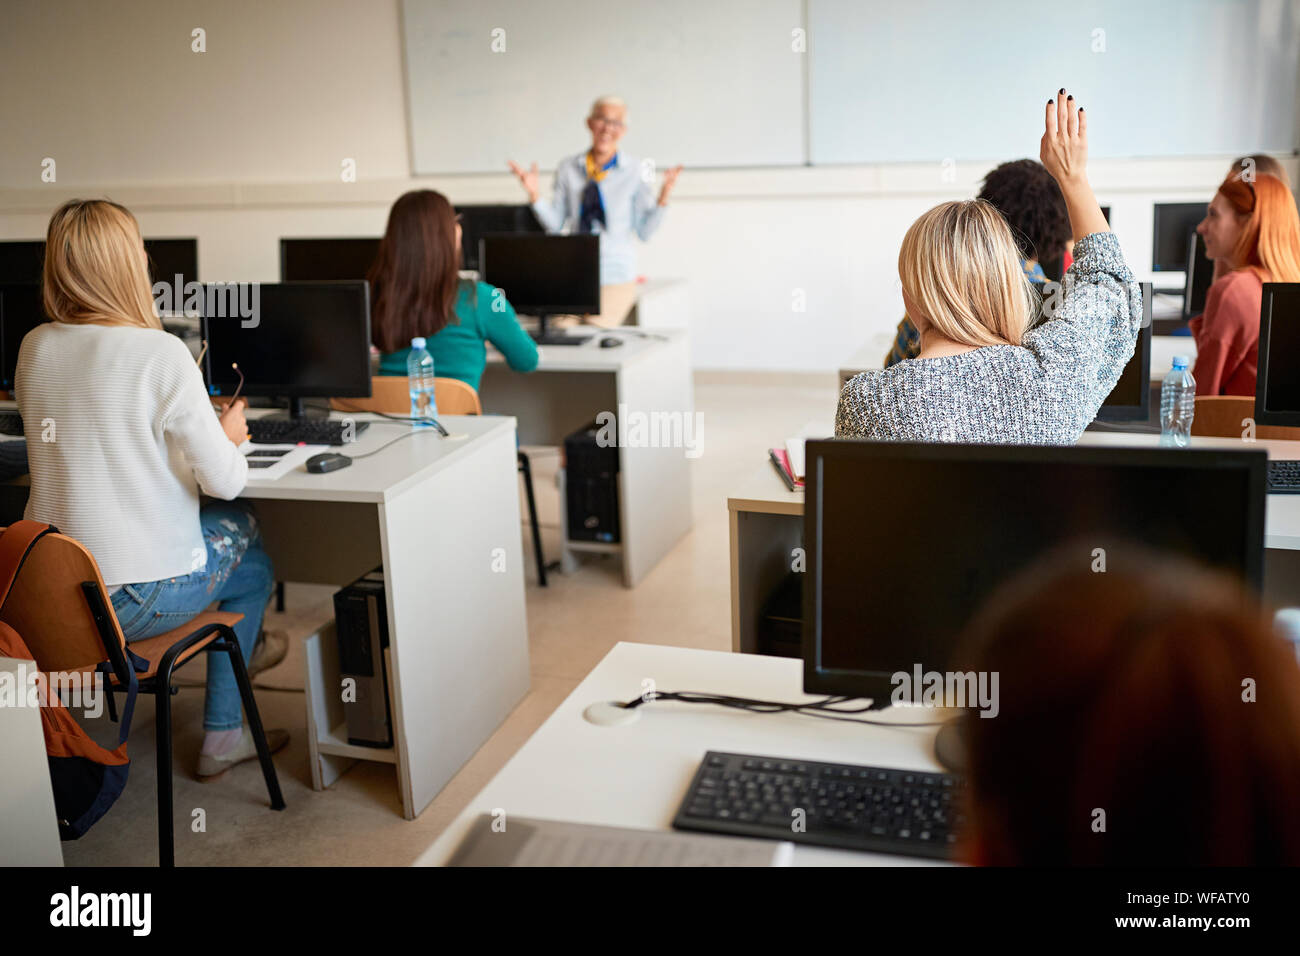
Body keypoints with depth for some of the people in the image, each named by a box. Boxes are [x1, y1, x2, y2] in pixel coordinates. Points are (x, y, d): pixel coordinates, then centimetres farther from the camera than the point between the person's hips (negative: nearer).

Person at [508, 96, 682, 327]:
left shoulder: (634, 171, -1)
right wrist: (533, 194, -5)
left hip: (615, 275, -2)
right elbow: (554, 224, 6)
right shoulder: (568, 168, 6)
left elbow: (645, 231, -5)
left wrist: (663, 197, -17)